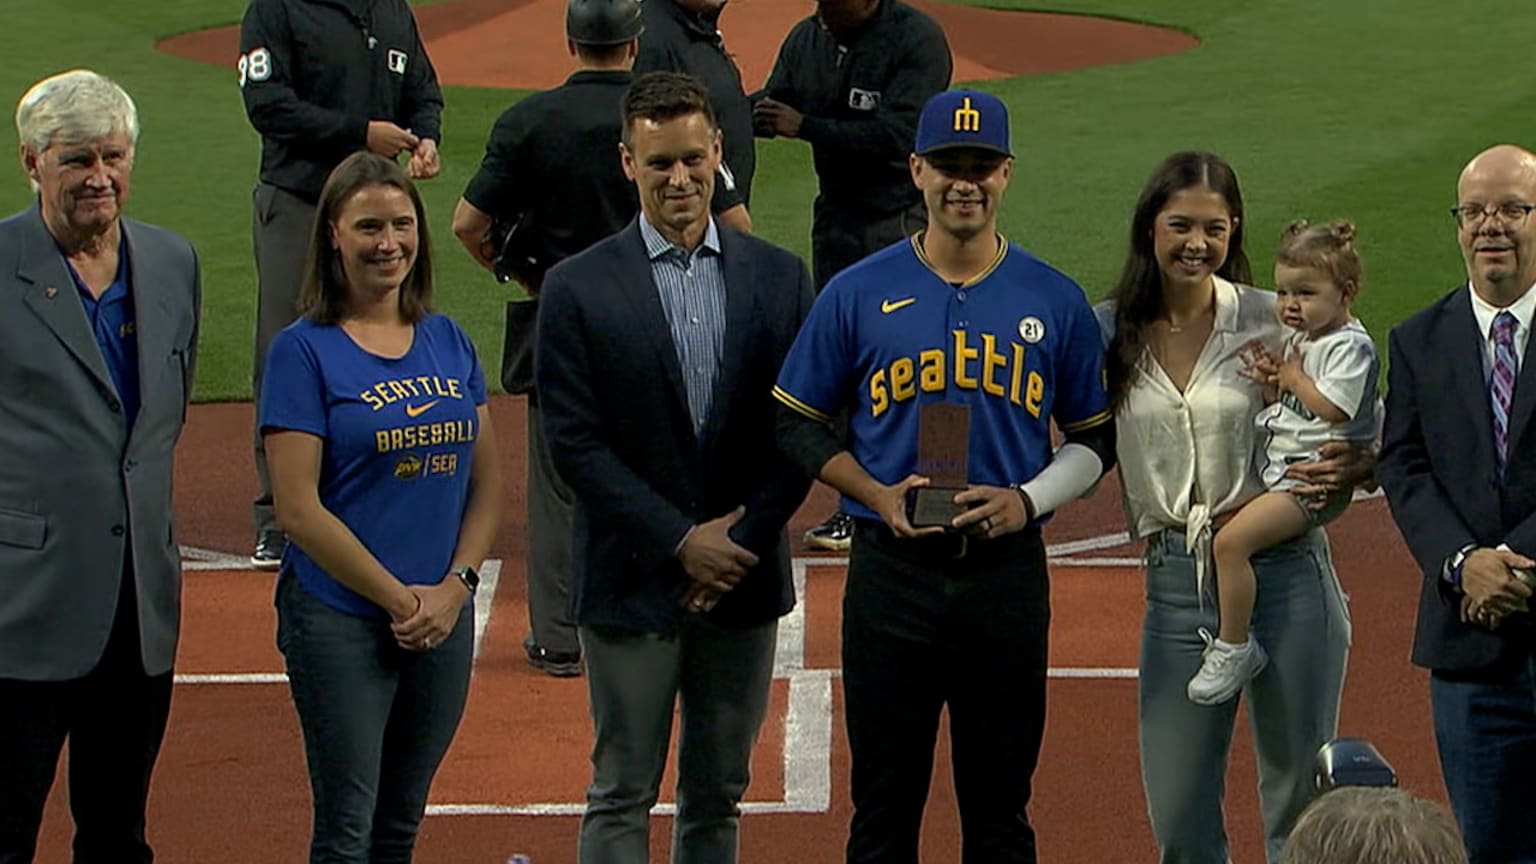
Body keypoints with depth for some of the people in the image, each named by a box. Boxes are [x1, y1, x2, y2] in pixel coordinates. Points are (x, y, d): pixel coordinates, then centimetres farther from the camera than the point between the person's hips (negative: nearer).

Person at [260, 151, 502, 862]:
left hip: (446, 619, 5)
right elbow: (298, 510, -12)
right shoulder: (304, 350, -7)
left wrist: (454, 587, -5)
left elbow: (488, 484, 11)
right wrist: (400, 600, -12)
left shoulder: (449, 343, 9)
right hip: (340, 620, -5)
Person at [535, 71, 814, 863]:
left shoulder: (779, 278, 5)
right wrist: (682, 541, -12)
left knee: (718, 797, 11)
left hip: (744, 577, 3)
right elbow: (575, 443, -8)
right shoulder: (578, 288, -4)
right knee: (622, 798, 1)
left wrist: (741, 543, -7)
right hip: (633, 582, -3)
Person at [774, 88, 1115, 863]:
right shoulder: (857, 293, 1)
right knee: (884, 800, 5)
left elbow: (1095, 440, 10)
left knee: (1001, 802, 8)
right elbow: (797, 421, 6)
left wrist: (1028, 500, -8)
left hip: (1008, 574, 1)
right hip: (891, 573, -1)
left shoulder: (1056, 302, 4)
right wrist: (877, 495, -9)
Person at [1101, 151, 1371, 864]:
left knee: (1300, 802, 7)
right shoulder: (1110, 332, 3)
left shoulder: (1276, 322, -3)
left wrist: (1353, 466, -15)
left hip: (1282, 571, -2)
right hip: (1174, 582, 2)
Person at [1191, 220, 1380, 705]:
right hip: (1278, 469, 11)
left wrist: (1294, 377, -10)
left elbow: (1332, 407, -25)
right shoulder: (1297, 338, 15)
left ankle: (1234, 648, -14)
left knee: (1231, 540, -23)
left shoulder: (1349, 346, -13)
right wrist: (1272, 383, 2)